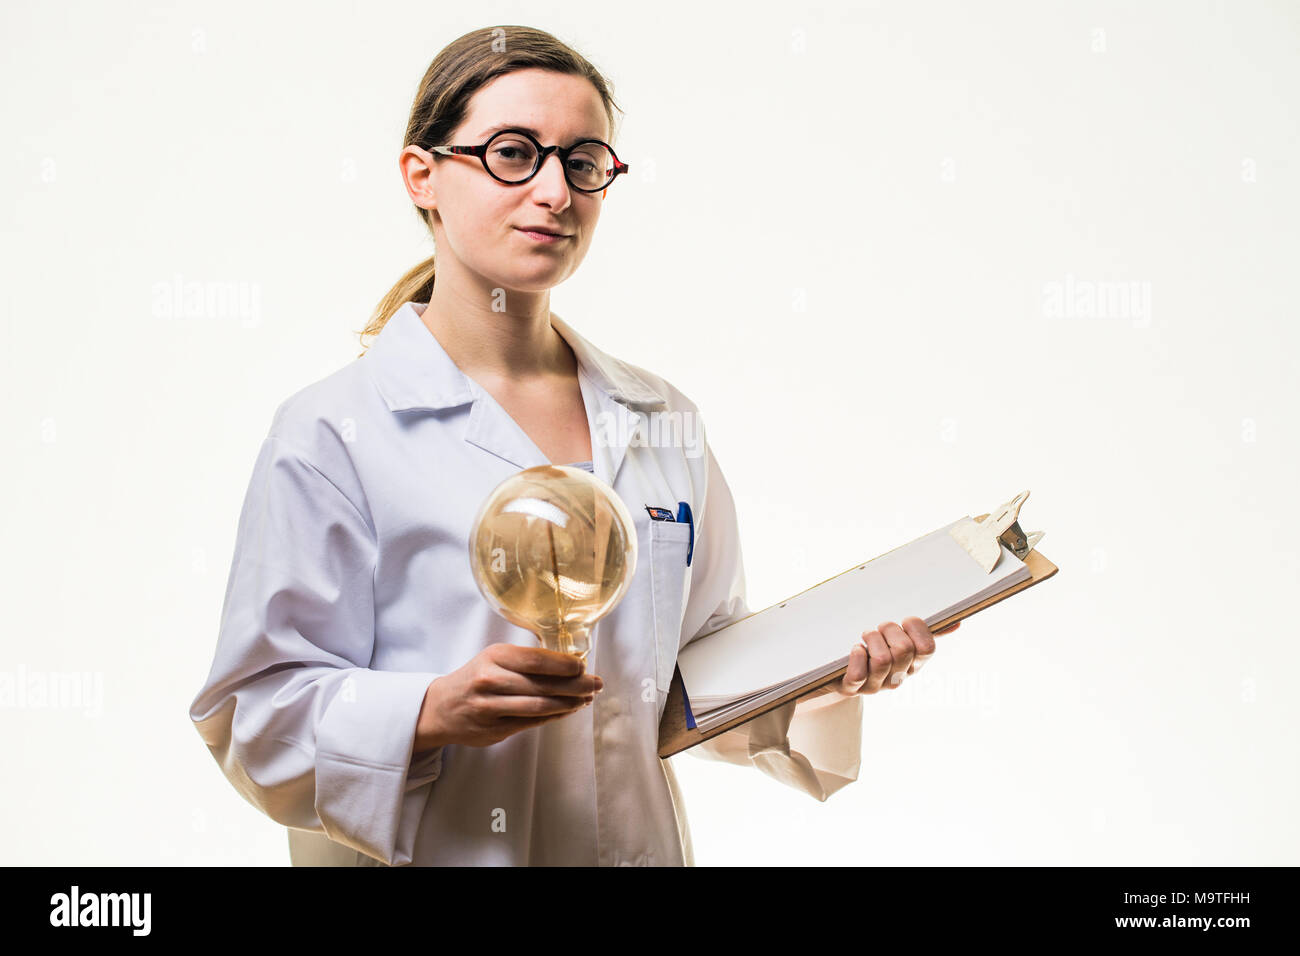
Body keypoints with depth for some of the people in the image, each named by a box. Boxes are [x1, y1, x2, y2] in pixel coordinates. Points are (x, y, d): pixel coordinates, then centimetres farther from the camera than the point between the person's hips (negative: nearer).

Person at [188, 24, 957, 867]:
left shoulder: (664, 424, 4)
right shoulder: (334, 434, -11)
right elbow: (256, 714, -12)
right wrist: (433, 714, -26)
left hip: (640, 843, 4)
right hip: (436, 851, -4)